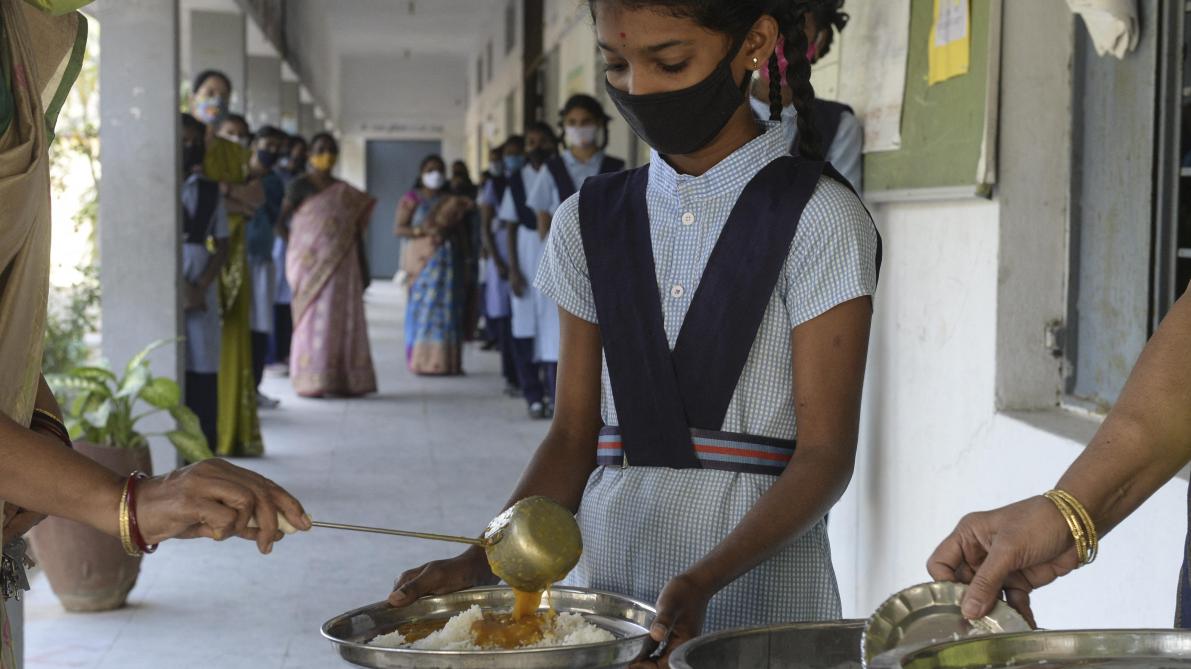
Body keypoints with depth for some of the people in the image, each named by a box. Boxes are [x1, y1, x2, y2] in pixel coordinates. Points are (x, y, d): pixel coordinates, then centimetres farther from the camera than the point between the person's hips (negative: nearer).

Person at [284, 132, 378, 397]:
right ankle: (311, 382, -2)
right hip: (311, 263, -4)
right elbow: (281, 218, -13)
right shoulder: (299, 186, 0)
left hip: (342, 265, 4)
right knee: (313, 318, -5)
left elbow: (357, 234, 14)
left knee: (344, 320, 3)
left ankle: (344, 380, 9)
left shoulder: (345, 192, 12)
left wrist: (363, 270, 12)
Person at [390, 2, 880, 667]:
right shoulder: (591, 222, 8)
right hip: (603, 584, 4)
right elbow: (575, 435, 7)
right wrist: (484, 562, -8)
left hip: (756, 594, -3)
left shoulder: (818, 218, -6)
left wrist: (703, 583, -24)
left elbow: (826, 454, -10)